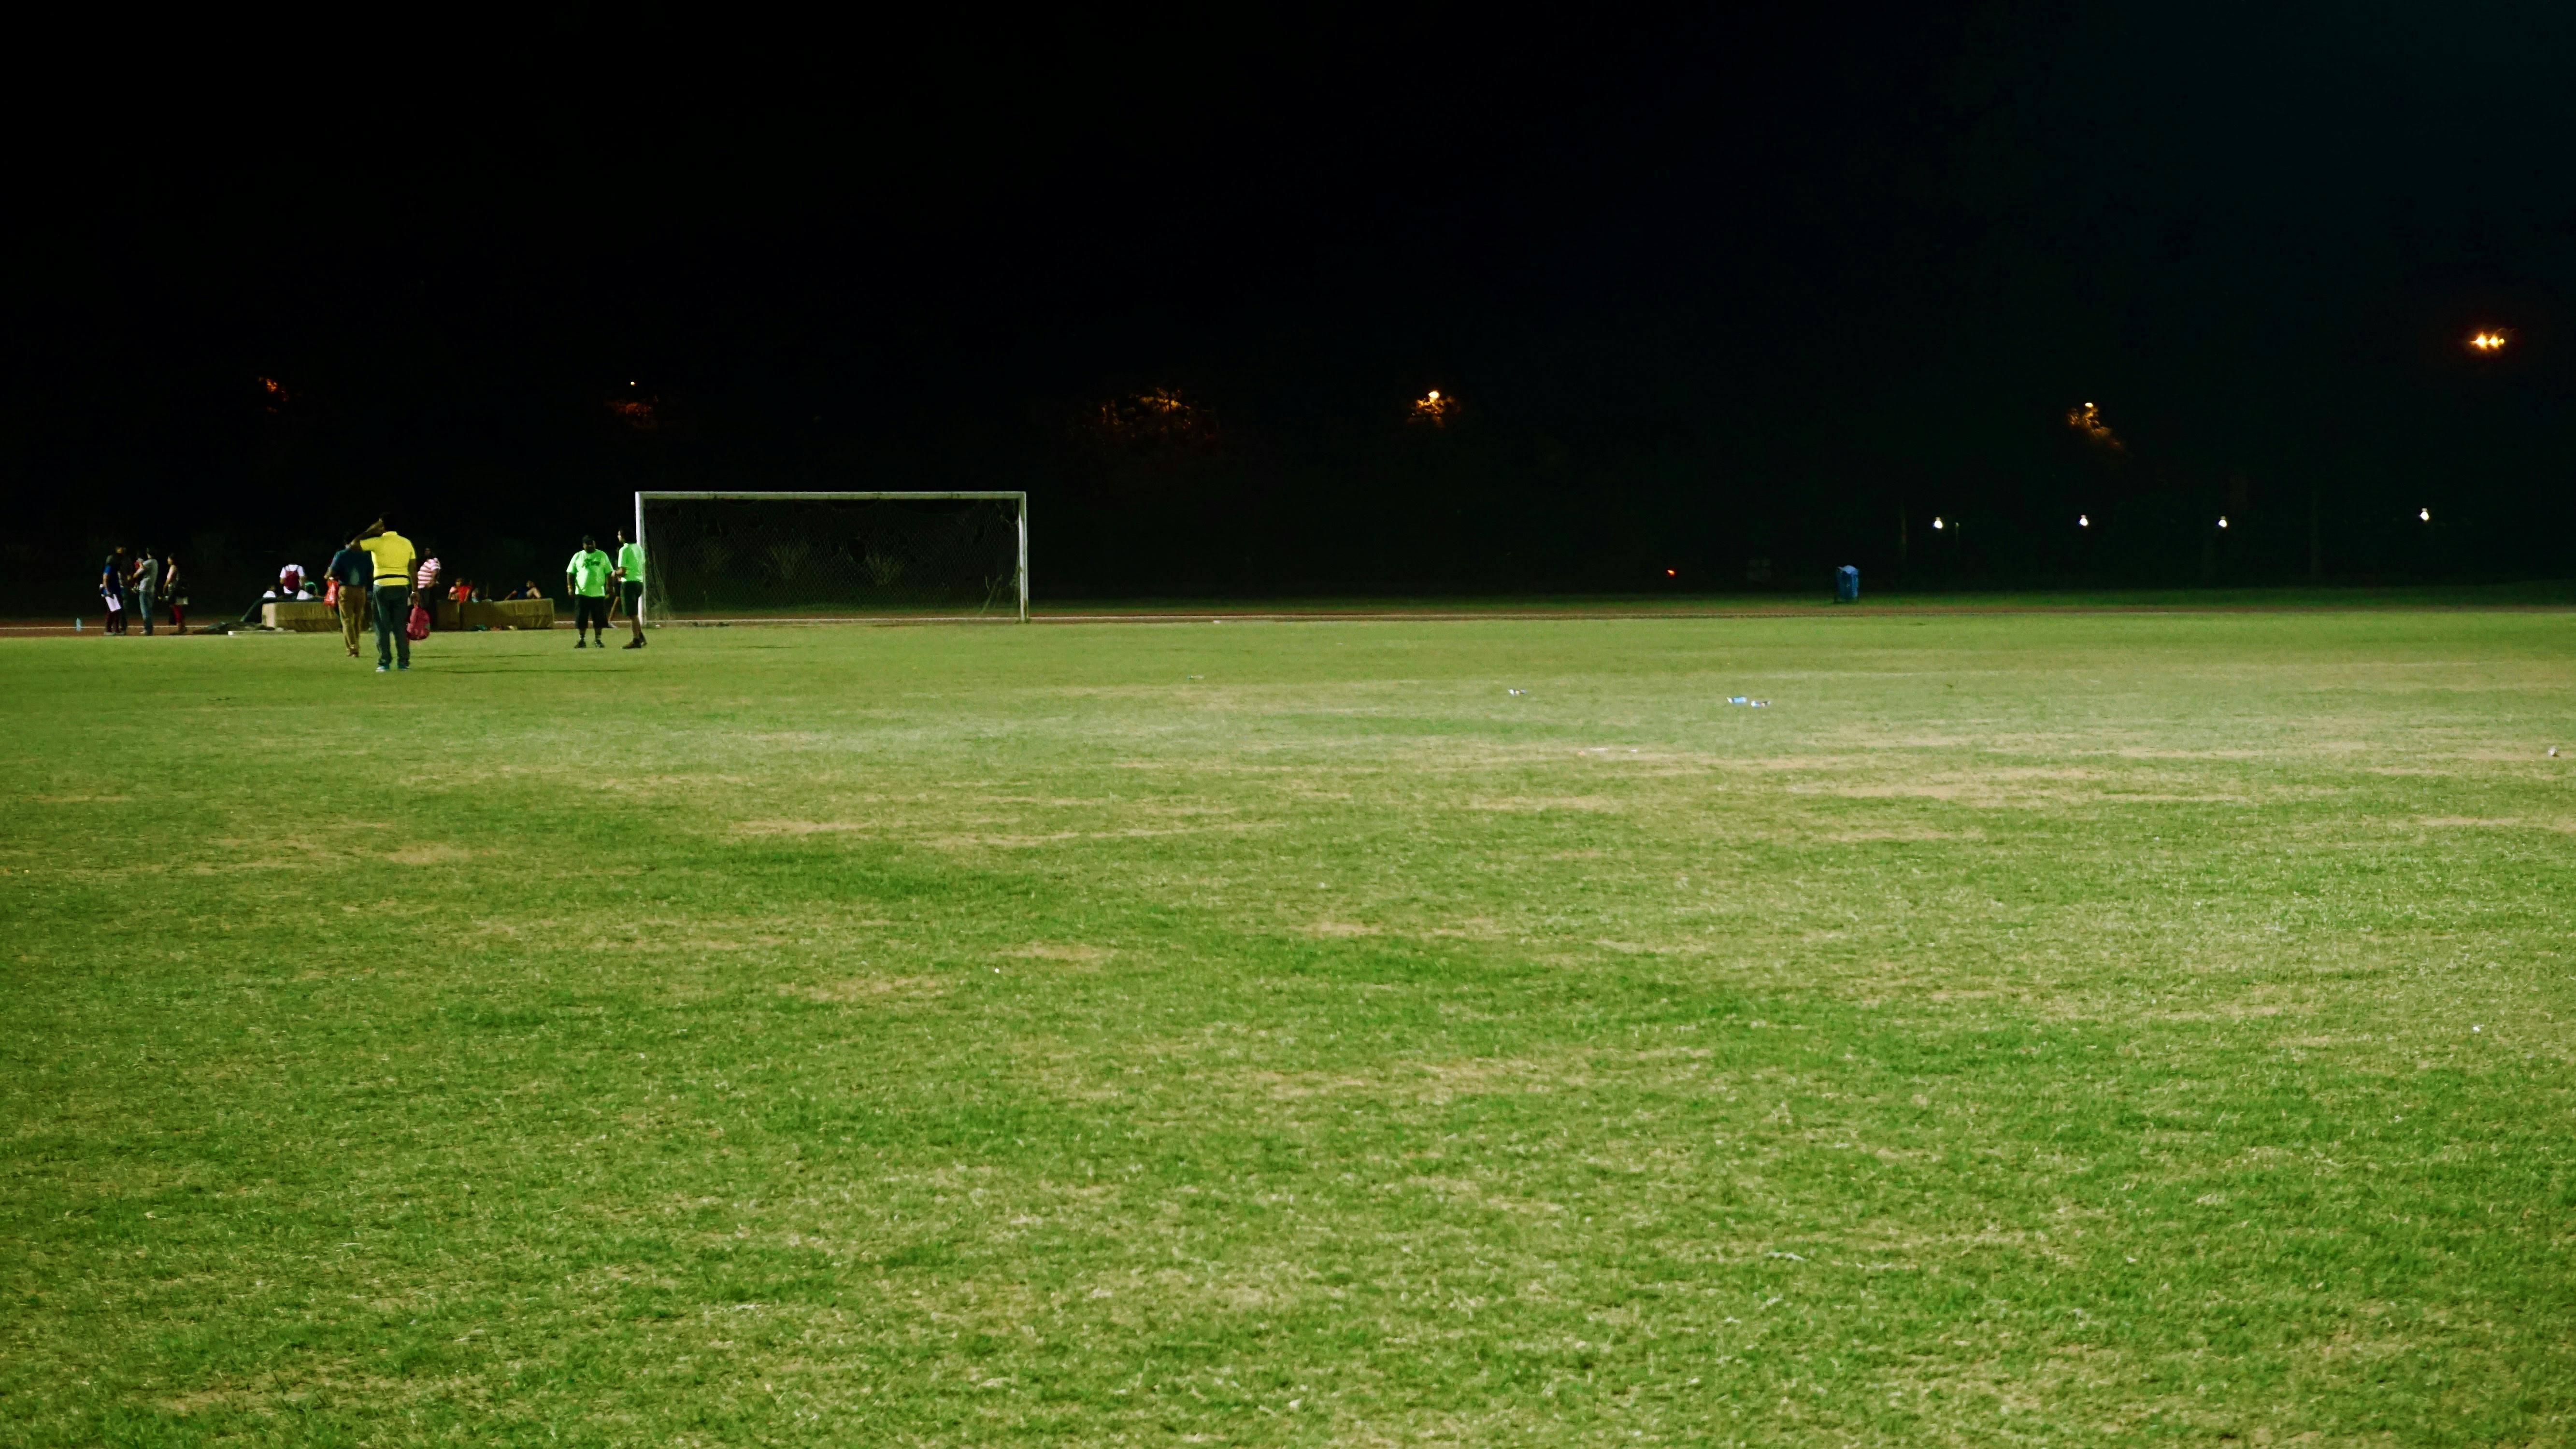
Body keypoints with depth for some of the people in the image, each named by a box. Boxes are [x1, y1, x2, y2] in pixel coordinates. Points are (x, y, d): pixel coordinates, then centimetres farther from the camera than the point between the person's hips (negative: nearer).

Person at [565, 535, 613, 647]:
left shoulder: (602, 556, 6)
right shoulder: (578, 557, 5)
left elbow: (608, 573, 7)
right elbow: (570, 573, 5)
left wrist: (609, 587, -3)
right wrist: (570, 586, -8)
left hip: (598, 593, 0)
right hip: (582, 593, 0)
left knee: (599, 618, 2)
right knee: (581, 618, 0)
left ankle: (598, 640, 12)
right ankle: (582, 640, 9)